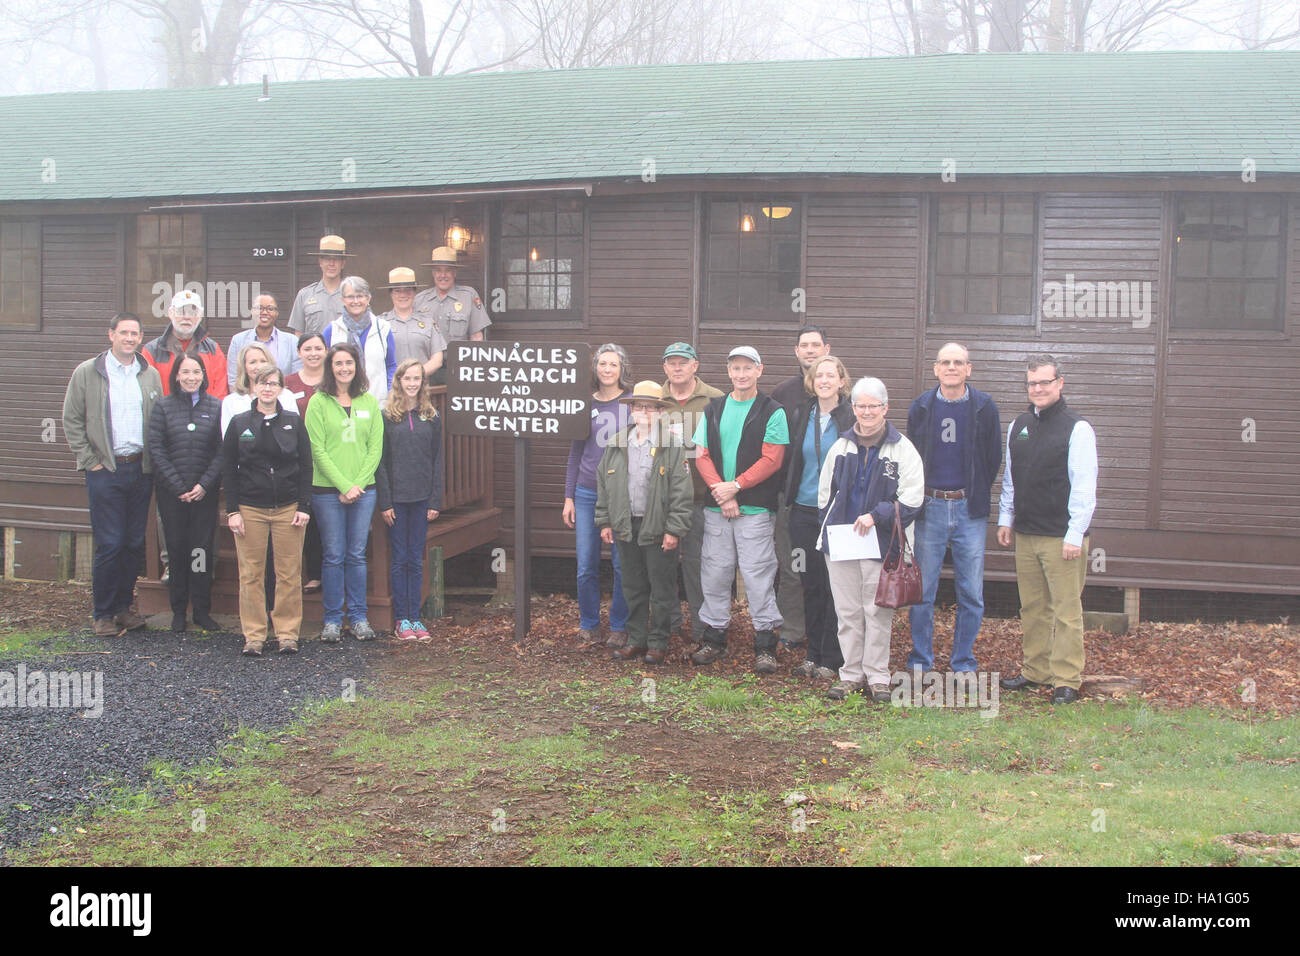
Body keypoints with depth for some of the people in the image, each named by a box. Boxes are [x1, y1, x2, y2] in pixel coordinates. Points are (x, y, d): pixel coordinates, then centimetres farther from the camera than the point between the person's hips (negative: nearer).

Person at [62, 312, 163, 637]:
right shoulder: (86, 373, 1)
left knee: (135, 543, 7)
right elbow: (72, 420, 2)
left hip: (141, 469, 3)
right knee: (109, 544, -4)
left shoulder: (150, 375, 10)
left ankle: (124, 606, 20)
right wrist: (89, 460, -4)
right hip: (105, 469, -3)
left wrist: (154, 458, 4)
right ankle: (104, 614, 8)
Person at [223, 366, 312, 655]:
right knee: (251, 574, 2)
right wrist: (233, 510, -2)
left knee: (289, 573, 1)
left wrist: (304, 506, -3)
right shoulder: (239, 423, 5)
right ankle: (254, 634, 11)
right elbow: (228, 469, 5)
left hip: (288, 508, 0)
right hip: (250, 509, 0)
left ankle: (287, 632, 11)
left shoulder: (293, 422, 6)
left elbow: (306, 466, 6)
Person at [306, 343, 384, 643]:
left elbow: (375, 448, 5)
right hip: (328, 491, -2)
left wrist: (358, 483, -7)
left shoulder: (369, 402, 8)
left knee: (357, 555, 7)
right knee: (333, 555, 2)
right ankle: (332, 619, 11)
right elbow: (317, 450, -6)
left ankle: (358, 617, 15)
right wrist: (344, 485, -12)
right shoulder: (318, 402, -1)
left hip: (364, 490, 3)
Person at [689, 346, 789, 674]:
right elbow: (702, 455, 6)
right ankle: (714, 637, 21)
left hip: (756, 510, -4)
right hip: (716, 508, 4)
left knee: (758, 576, -4)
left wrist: (735, 486, -14)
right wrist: (721, 493, -8)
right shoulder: (712, 410, 12)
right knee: (715, 573, 8)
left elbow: (771, 460, -7)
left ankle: (765, 645, 5)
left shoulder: (772, 412, 0)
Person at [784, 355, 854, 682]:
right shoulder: (801, 414, 9)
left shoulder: (853, 416, -4)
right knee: (811, 584, 10)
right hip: (804, 511, 4)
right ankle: (813, 653, 21)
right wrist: (789, 496, 11)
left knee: (835, 585, -1)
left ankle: (831, 659, 8)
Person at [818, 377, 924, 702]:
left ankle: (877, 676, 12)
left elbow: (911, 499, -7)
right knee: (847, 611, 7)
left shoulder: (902, 449, -2)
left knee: (878, 612, 0)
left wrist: (876, 516, -16)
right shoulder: (841, 446, 10)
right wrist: (831, 529, 7)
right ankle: (852, 674, 17)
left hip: (881, 543, -3)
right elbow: (825, 494, 17)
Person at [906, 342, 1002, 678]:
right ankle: (920, 662, 15)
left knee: (971, 594, 3)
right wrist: (918, 499, 7)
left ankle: (964, 663, 17)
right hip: (929, 509, 0)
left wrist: (977, 495, 7)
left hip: (969, 511, 0)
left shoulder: (985, 408, 1)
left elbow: (994, 459, 8)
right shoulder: (920, 407, 4)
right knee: (922, 591, 3)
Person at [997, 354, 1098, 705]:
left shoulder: (1077, 429, -6)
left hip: (1062, 537, -6)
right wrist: (1005, 519, 16)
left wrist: (1075, 535, -13)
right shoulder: (1018, 426, 13)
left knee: (1066, 610, -3)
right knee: (1032, 608, 12)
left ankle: (1066, 680, 3)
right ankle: (1035, 670, 21)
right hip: (1025, 533, 6)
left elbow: (1084, 487, -10)